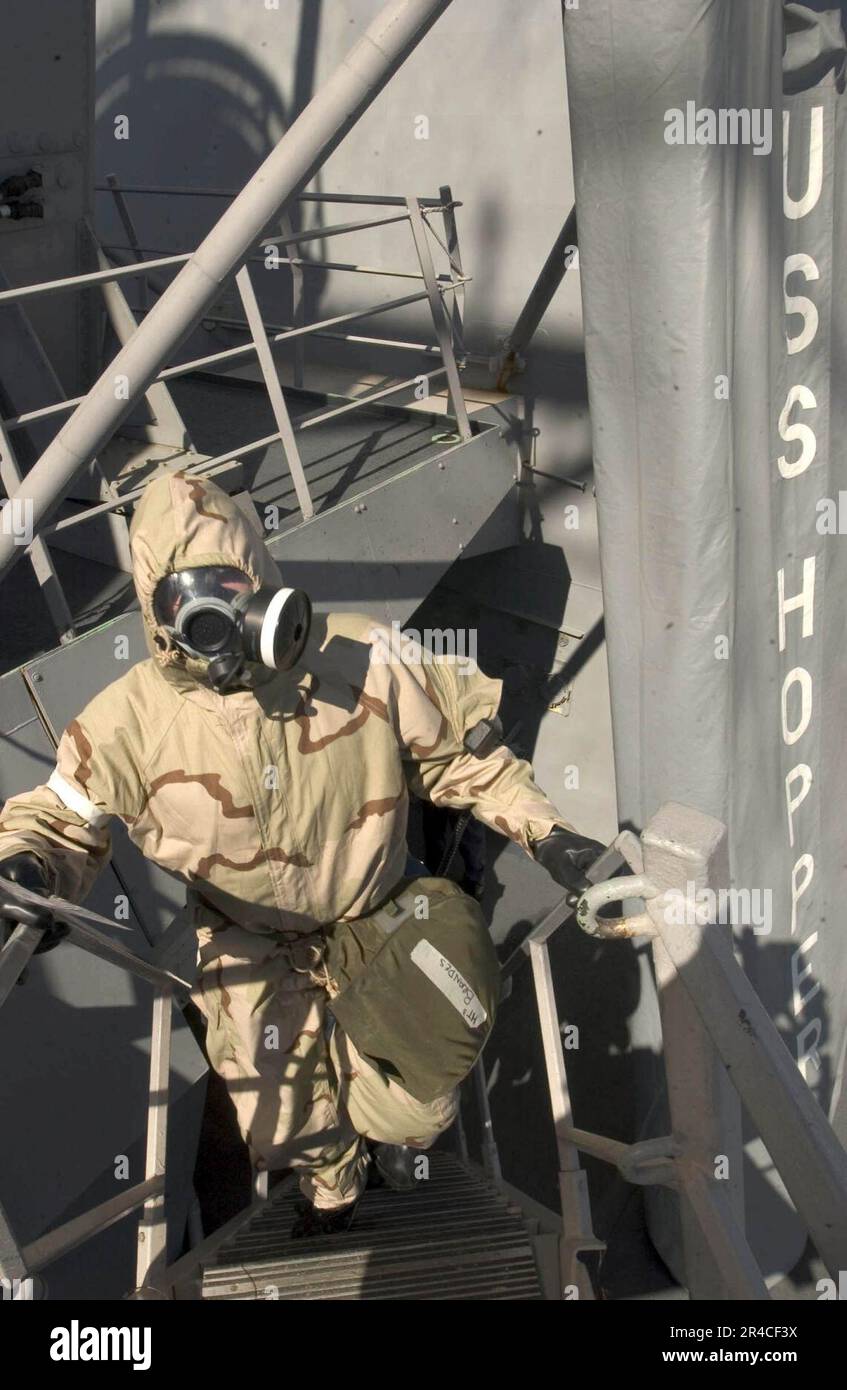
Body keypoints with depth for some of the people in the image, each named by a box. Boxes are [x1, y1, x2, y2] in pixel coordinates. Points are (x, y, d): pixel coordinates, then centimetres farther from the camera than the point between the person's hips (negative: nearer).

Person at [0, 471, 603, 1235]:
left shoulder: (363, 662, -23)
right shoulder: (132, 717, -22)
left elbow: (458, 752, -9)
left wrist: (546, 832, -14)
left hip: (377, 922, 0)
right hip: (251, 947, 1)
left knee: (413, 1114, 2)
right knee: (284, 1131, 5)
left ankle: (389, 1121, 46)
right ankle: (333, 1181, 47)